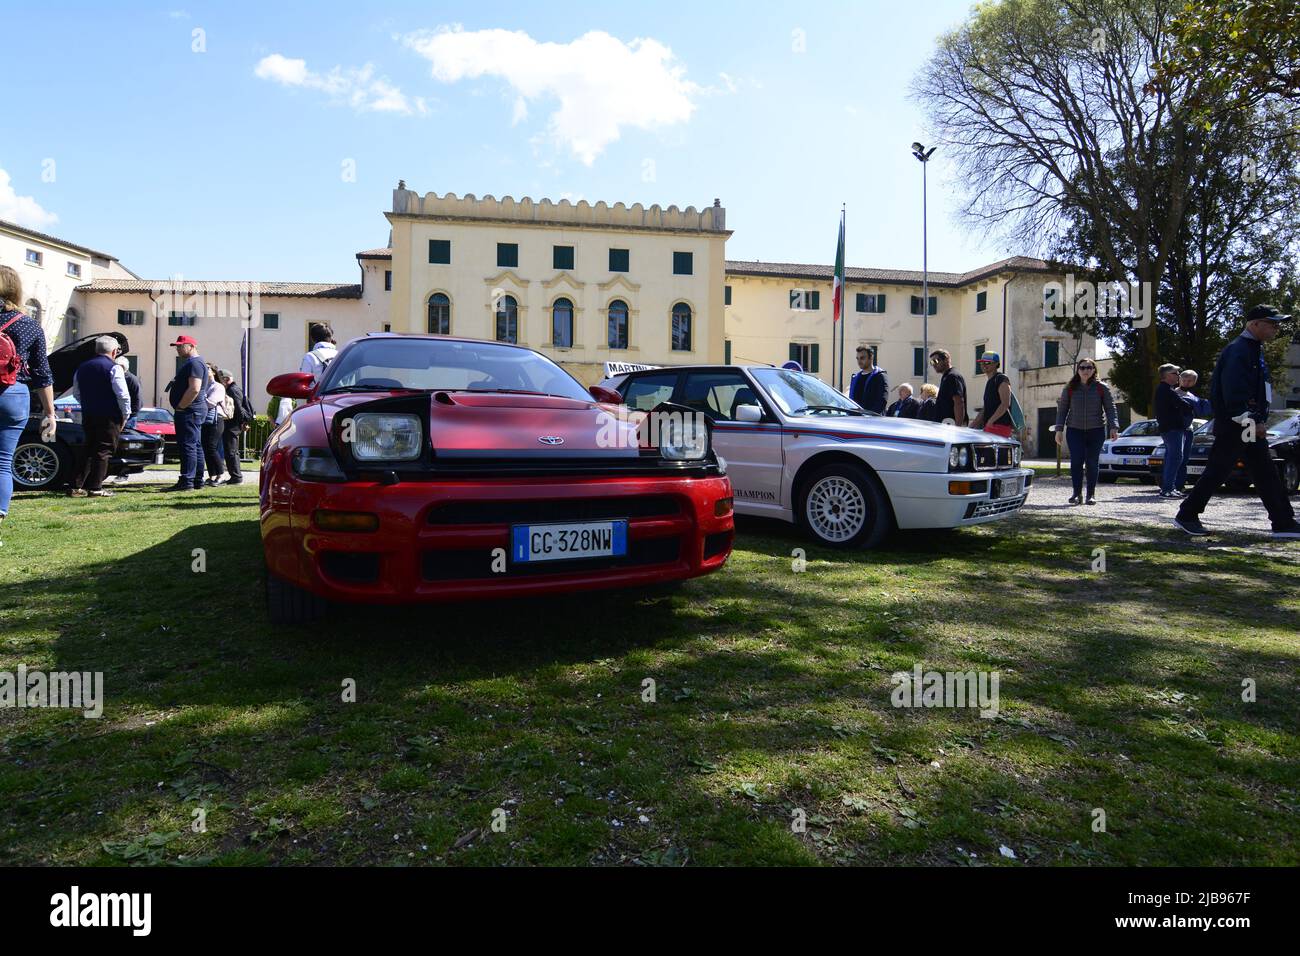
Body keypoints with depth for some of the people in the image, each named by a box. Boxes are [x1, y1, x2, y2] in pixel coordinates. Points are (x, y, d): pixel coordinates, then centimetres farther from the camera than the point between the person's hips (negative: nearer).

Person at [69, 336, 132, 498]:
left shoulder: (82, 368, 12)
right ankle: (95, 488, -2)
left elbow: (76, 393, 19)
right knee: (103, 452, -1)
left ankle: (76, 486, 12)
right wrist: (126, 415, -5)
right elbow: (122, 395, -15)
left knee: (88, 450, 14)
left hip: (88, 417, 6)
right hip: (109, 418, -6)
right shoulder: (113, 368, -10)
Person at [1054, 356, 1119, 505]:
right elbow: (1062, 409, 9)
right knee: (1076, 462, -9)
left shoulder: (1102, 388, 4)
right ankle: (1077, 493, -1)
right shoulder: (1069, 389, 6)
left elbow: (1110, 408, 2)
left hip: (1096, 431, 0)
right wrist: (1059, 429, 2)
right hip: (1075, 431, 1)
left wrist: (1113, 427, -10)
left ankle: (1091, 494, 11)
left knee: (1092, 463, 2)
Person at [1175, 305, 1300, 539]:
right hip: (1234, 426, -10)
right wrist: (1250, 422, -22)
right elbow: (1233, 394, -23)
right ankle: (1186, 516, 3)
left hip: (1251, 426, 10)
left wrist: (1258, 422, 11)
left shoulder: (1254, 350, 18)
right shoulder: (1238, 350, -14)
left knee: (1267, 475, 9)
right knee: (1217, 471, -5)